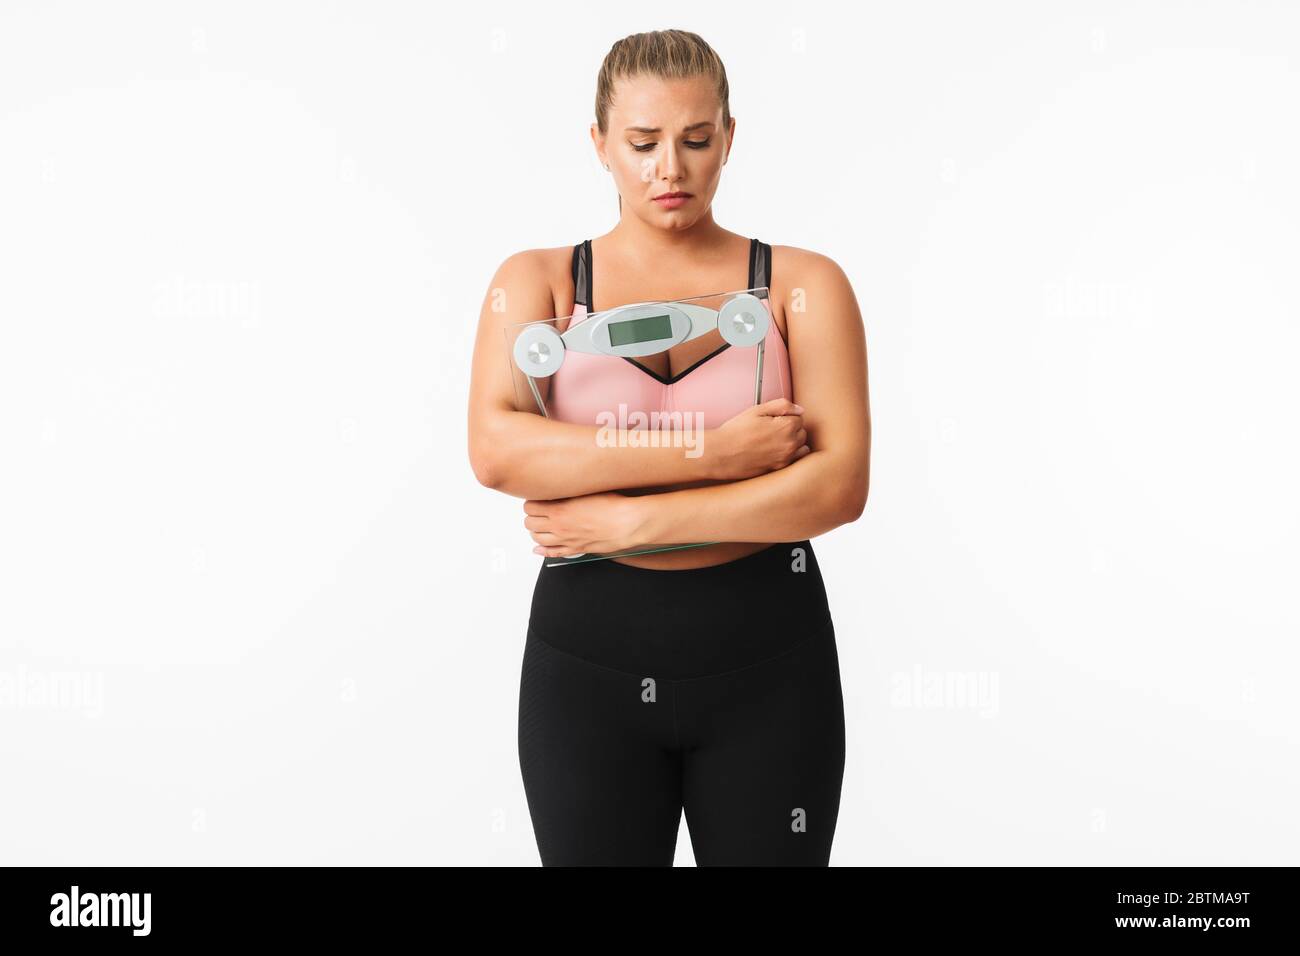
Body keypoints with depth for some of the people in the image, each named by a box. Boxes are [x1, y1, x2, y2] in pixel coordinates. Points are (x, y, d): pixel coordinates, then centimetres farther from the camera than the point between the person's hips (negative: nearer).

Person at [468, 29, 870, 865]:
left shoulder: (804, 285, 0)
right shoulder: (538, 281, 2)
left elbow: (839, 483, -12)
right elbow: (497, 451, -15)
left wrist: (628, 522, -15)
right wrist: (711, 452, -19)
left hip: (767, 668, 0)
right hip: (587, 666, 1)